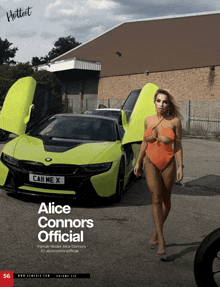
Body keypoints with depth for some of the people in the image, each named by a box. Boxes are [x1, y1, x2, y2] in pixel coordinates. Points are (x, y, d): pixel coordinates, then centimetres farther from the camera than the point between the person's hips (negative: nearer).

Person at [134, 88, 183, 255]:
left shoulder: (175, 121, -8)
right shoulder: (148, 120, 1)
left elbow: (178, 145, -4)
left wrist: (180, 167, -7)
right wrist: (139, 161, 12)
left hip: (168, 164, -1)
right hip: (151, 164, 1)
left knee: (165, 199, 11)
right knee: (156, 199, -7)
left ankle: (157, 231, 32)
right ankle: (161, 240, -4)